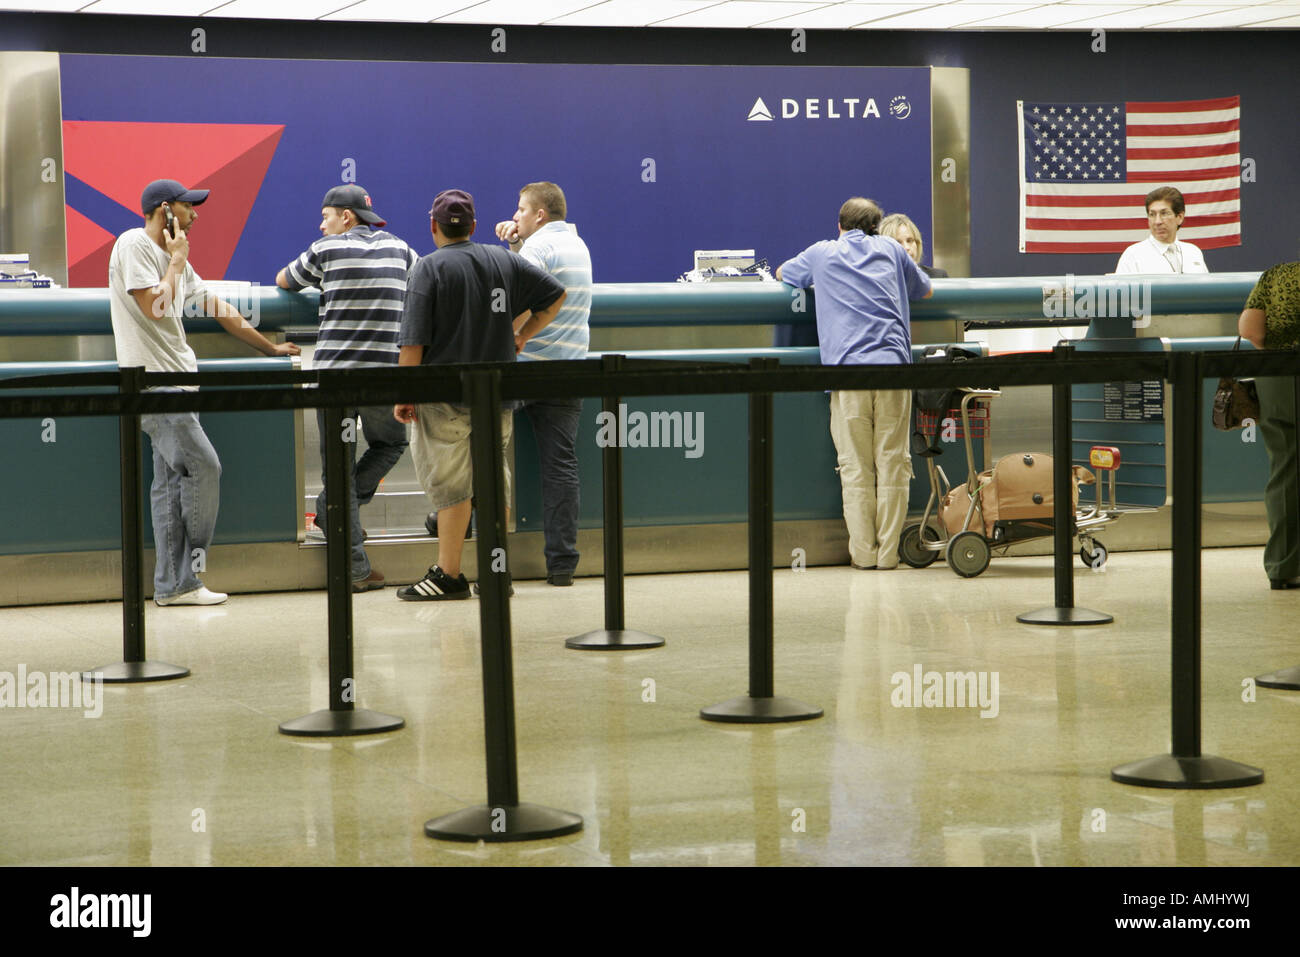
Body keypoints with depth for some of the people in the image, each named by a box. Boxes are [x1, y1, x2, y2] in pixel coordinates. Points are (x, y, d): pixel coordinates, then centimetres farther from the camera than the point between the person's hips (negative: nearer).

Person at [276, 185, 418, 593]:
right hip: (383, 375, 2)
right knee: (390, 444, 26)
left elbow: (283, 281, 17)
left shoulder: (327, 249, 1)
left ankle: (356, 567, 0)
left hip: (333, 375, -2)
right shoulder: (398, 249, 9)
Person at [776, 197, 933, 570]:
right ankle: (888, 551, 1)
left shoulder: (822, 253, 16)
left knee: (856, 466, 1)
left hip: (849, 366, -1)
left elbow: (782, 273, 36)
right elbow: (925, 290, 36)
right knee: (892, 463, 1)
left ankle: (864, 551, 1)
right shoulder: (891, 249, 19)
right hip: (893, 362, 1)